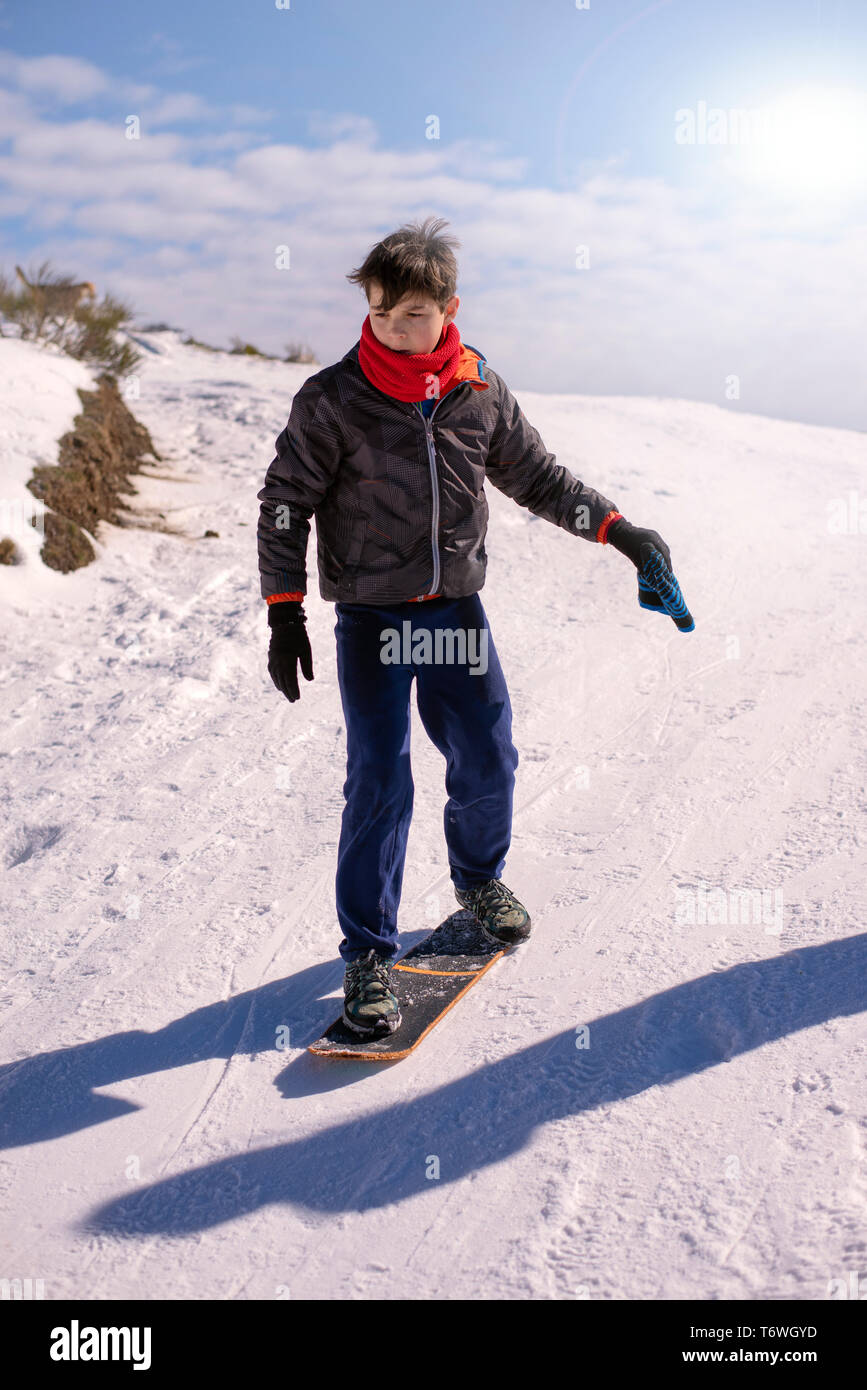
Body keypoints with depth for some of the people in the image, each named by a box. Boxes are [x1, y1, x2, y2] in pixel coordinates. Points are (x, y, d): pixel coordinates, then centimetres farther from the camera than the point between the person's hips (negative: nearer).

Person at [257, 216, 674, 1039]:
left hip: (455, 606, 4)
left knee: (487, 761, 10)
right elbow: (285, 505, -4)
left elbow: (536, 476, 13)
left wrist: (615, 527, 7)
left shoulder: (481, 391, 1)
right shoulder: (331, 400, -9)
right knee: (379, 784, -7)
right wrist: (284, 614, -9)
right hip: (370, 614, -3)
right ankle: (367, 955, 7)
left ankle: (478, 878, 40)